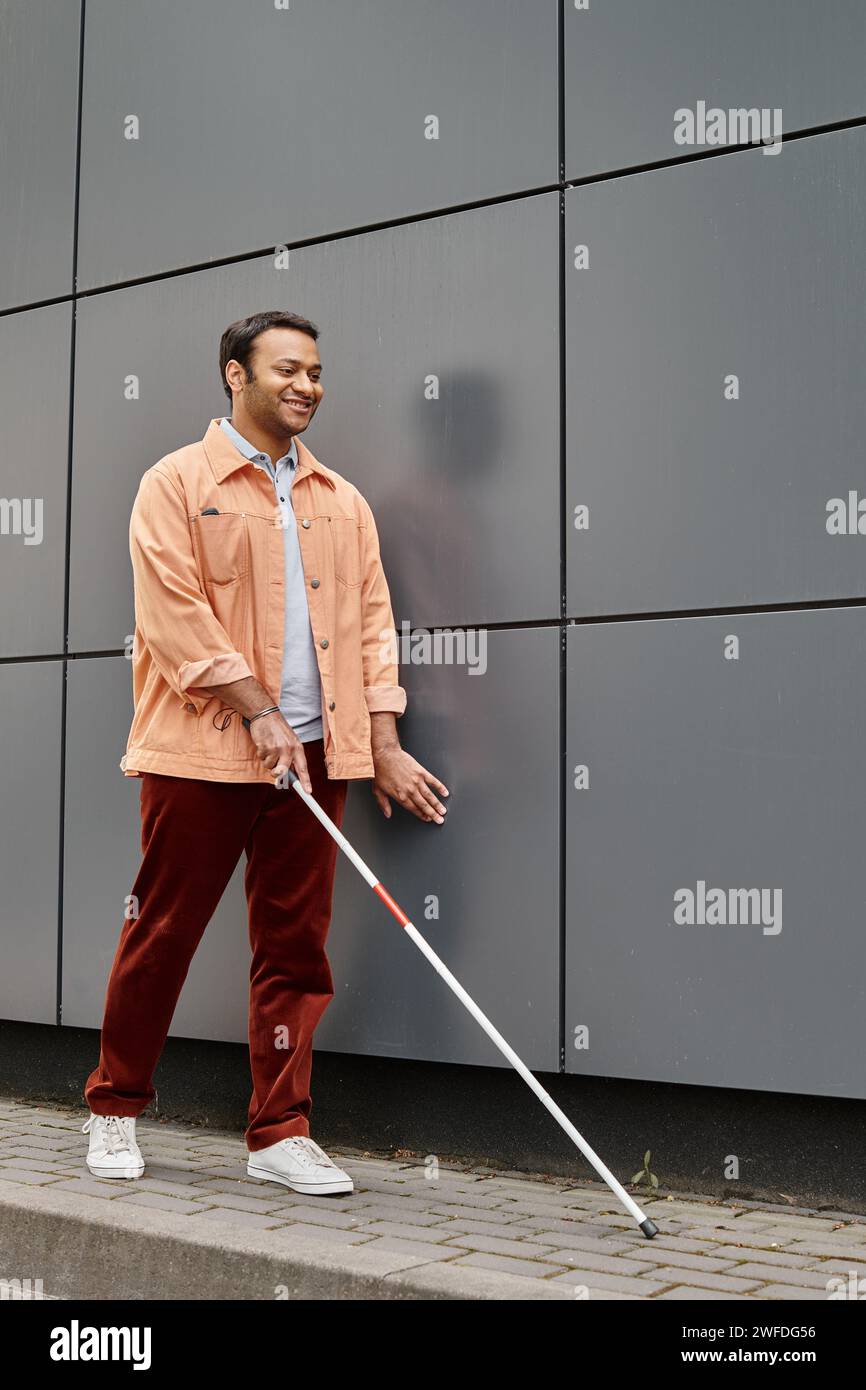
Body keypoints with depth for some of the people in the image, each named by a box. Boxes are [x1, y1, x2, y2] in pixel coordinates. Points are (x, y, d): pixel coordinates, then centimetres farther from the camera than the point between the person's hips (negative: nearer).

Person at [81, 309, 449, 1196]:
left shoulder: (343, 501, 16)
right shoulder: (177, 483, 1)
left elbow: (370, 620, 12)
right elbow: (174, 614, -9)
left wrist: (384, 743, 3)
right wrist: (258, 711, -15)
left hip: (315, 755, 5)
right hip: (200, 752, -4)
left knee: (296, 946, 5)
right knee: (161, 933, 4)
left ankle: (280, 1134, 14)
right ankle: (113, 1110, 21)